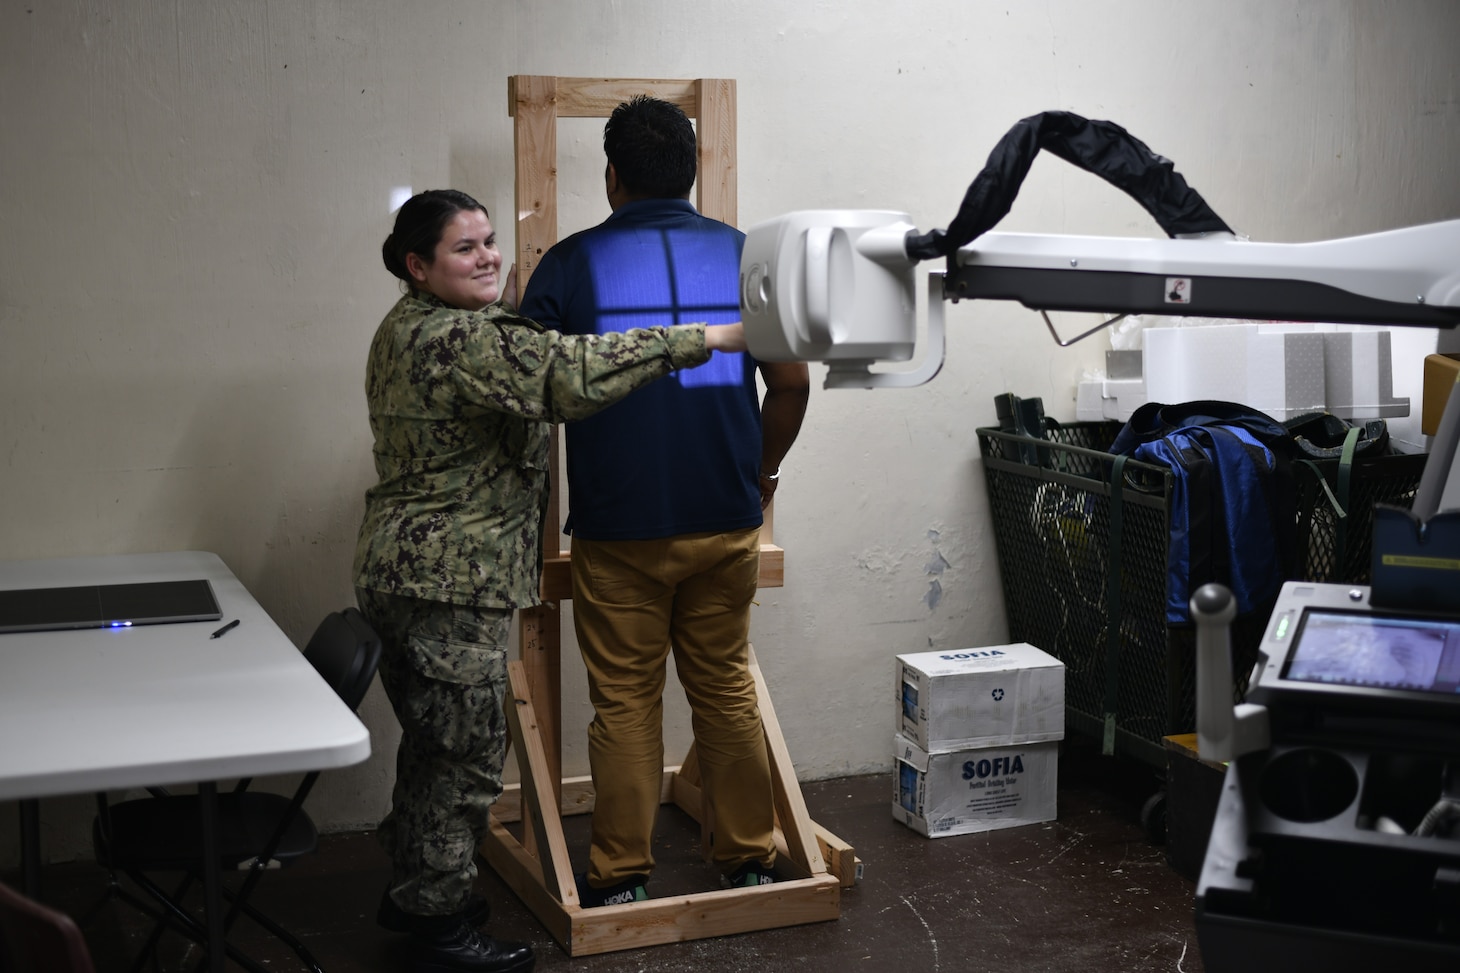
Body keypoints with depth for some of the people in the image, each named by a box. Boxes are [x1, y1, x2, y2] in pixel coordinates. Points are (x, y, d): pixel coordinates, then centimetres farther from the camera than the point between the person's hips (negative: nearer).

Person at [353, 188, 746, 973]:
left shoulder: (407, 330, 14)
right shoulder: (459, 339, -20)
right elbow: (573, 373, -29)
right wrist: (705, 339, -26)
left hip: (402, 572, 11)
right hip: (450, 582, -11)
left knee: (432, 742, 21)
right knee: (464, 752, 0)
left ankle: (412, 893, 35)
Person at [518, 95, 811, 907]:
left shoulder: (571, 264, -3)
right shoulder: (746, 254, 2)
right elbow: (792, 383, 2)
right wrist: (762, 470, 16)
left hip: (617, 527, -2)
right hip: (726, 521, 2)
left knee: (625, 702, 7)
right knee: (727, 690, 14)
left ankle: (621, 877, 15)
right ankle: (750, 861, 23)